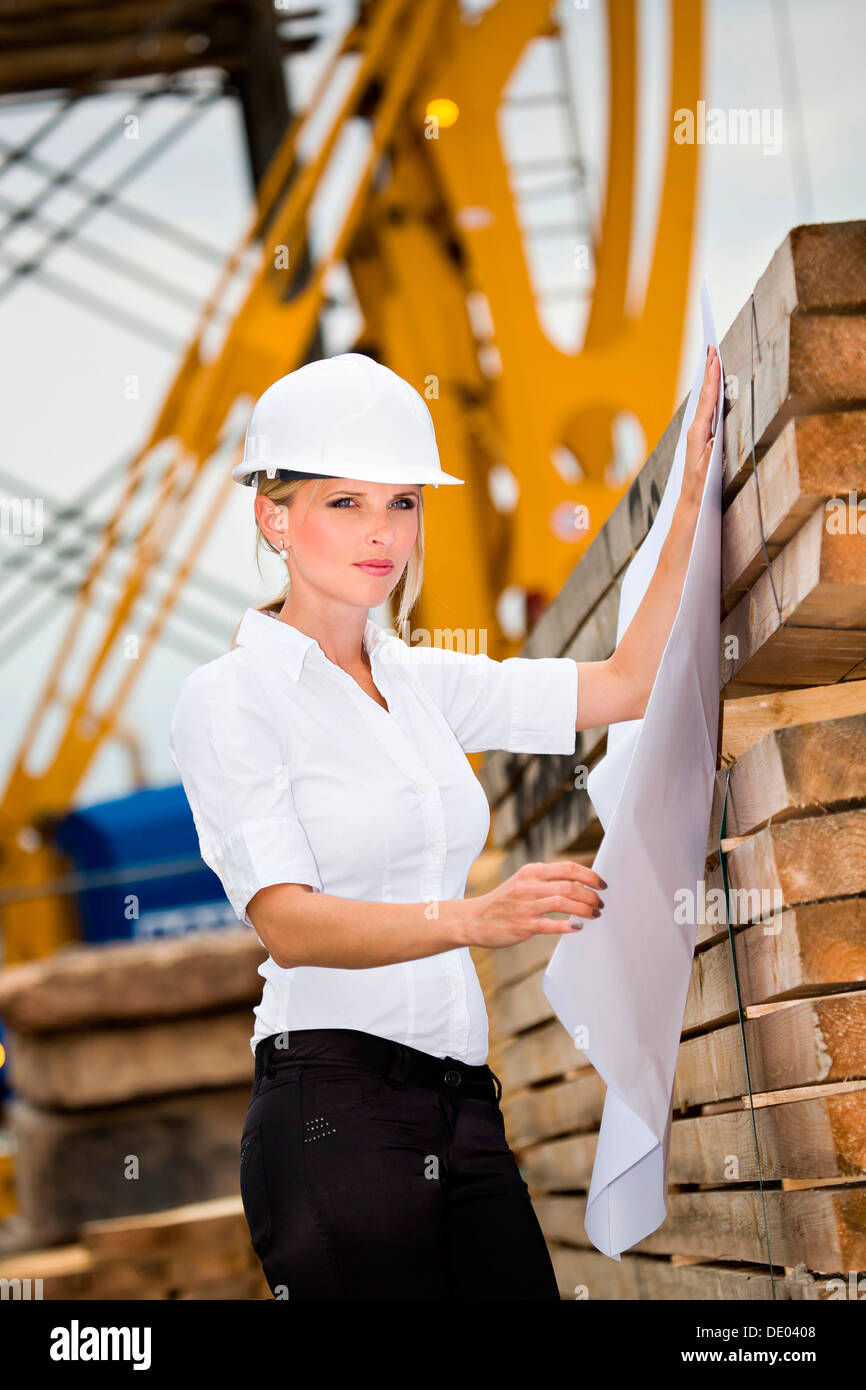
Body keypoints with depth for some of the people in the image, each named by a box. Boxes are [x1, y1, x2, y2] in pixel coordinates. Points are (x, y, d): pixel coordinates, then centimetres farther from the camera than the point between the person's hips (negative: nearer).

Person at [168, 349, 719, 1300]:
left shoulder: (423, 683, 15)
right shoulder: (229, 698, -4)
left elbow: (631, 683, 13)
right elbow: (289, 924, -17)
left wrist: (695, 498, 6)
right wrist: (473, 918, -33)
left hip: (464, 1111, 6)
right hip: (338, 1111, -6)